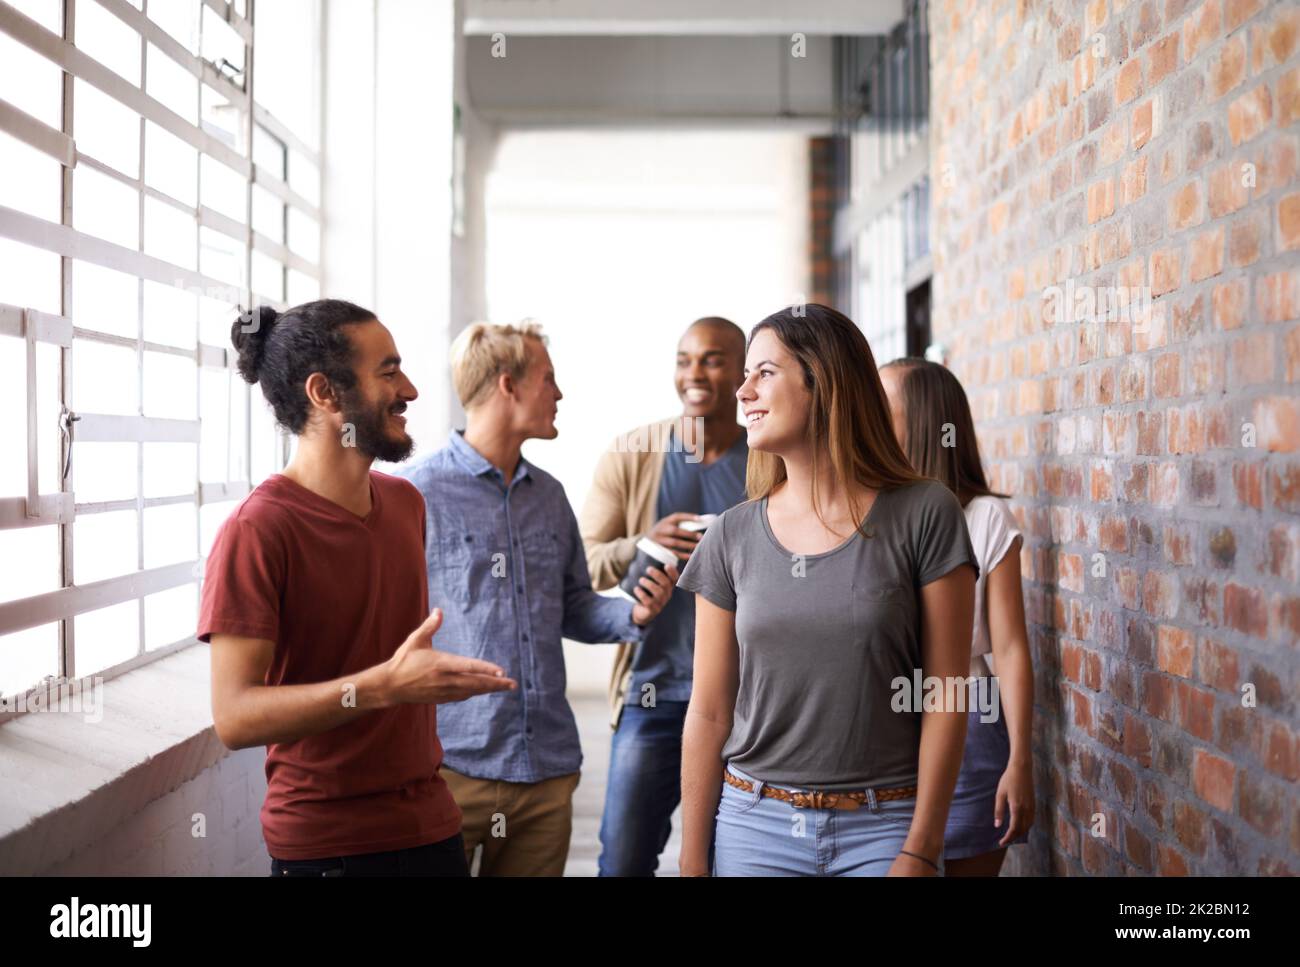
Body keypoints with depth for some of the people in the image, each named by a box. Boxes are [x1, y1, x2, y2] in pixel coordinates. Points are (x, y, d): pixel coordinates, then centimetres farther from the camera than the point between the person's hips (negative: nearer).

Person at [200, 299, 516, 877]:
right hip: (323, 844, -6)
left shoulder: (405, 503, 6)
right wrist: (384, 685, -33)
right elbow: (234, 716, -23)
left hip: (430, 823, 7)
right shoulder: (256, 531, -17)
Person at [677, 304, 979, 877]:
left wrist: (920, 851, -9)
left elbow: (943, 700, -6)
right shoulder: (731, 538, 2)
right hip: (754, 825, 3)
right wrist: (692, 860, 3)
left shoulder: (923, 516, -6)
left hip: (882, 827, -2)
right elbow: (709, 713, 3)